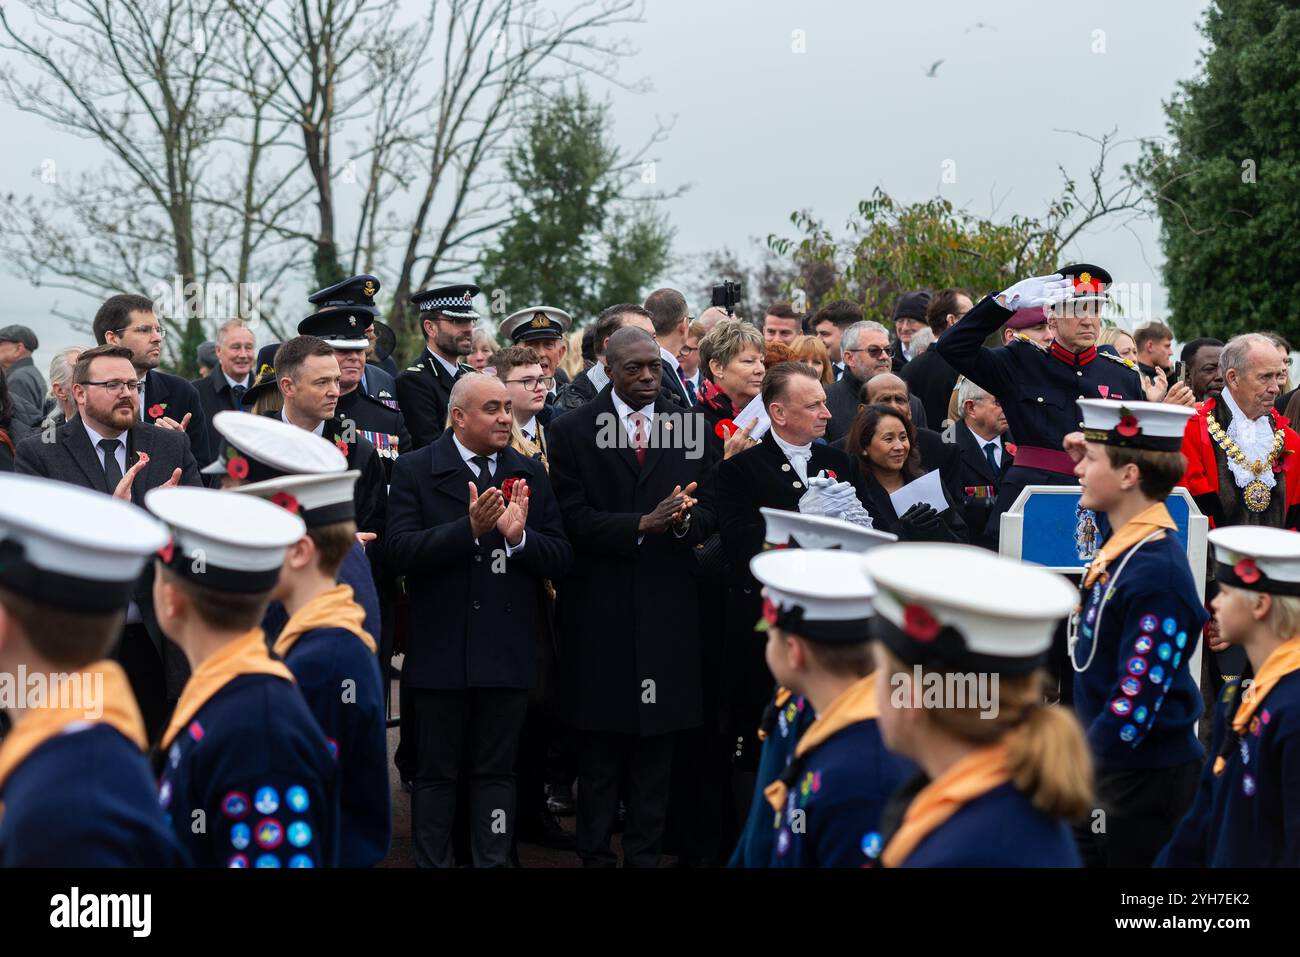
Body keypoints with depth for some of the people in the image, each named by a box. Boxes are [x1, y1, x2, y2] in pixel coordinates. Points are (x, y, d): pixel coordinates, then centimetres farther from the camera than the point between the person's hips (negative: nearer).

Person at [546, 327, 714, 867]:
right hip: (601, 605, -2)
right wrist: (641, 525, -20)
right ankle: (595, 854, 13)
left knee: (657, 742, 6)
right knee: (600, 747, 4)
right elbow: (573, 519, -8)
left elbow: (708, 513, 5)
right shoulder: (572, 432, 0)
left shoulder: (688, 427, 8)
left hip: (667, 605, 2)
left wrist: (683, 520, -18)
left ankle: (645, 853, 13)